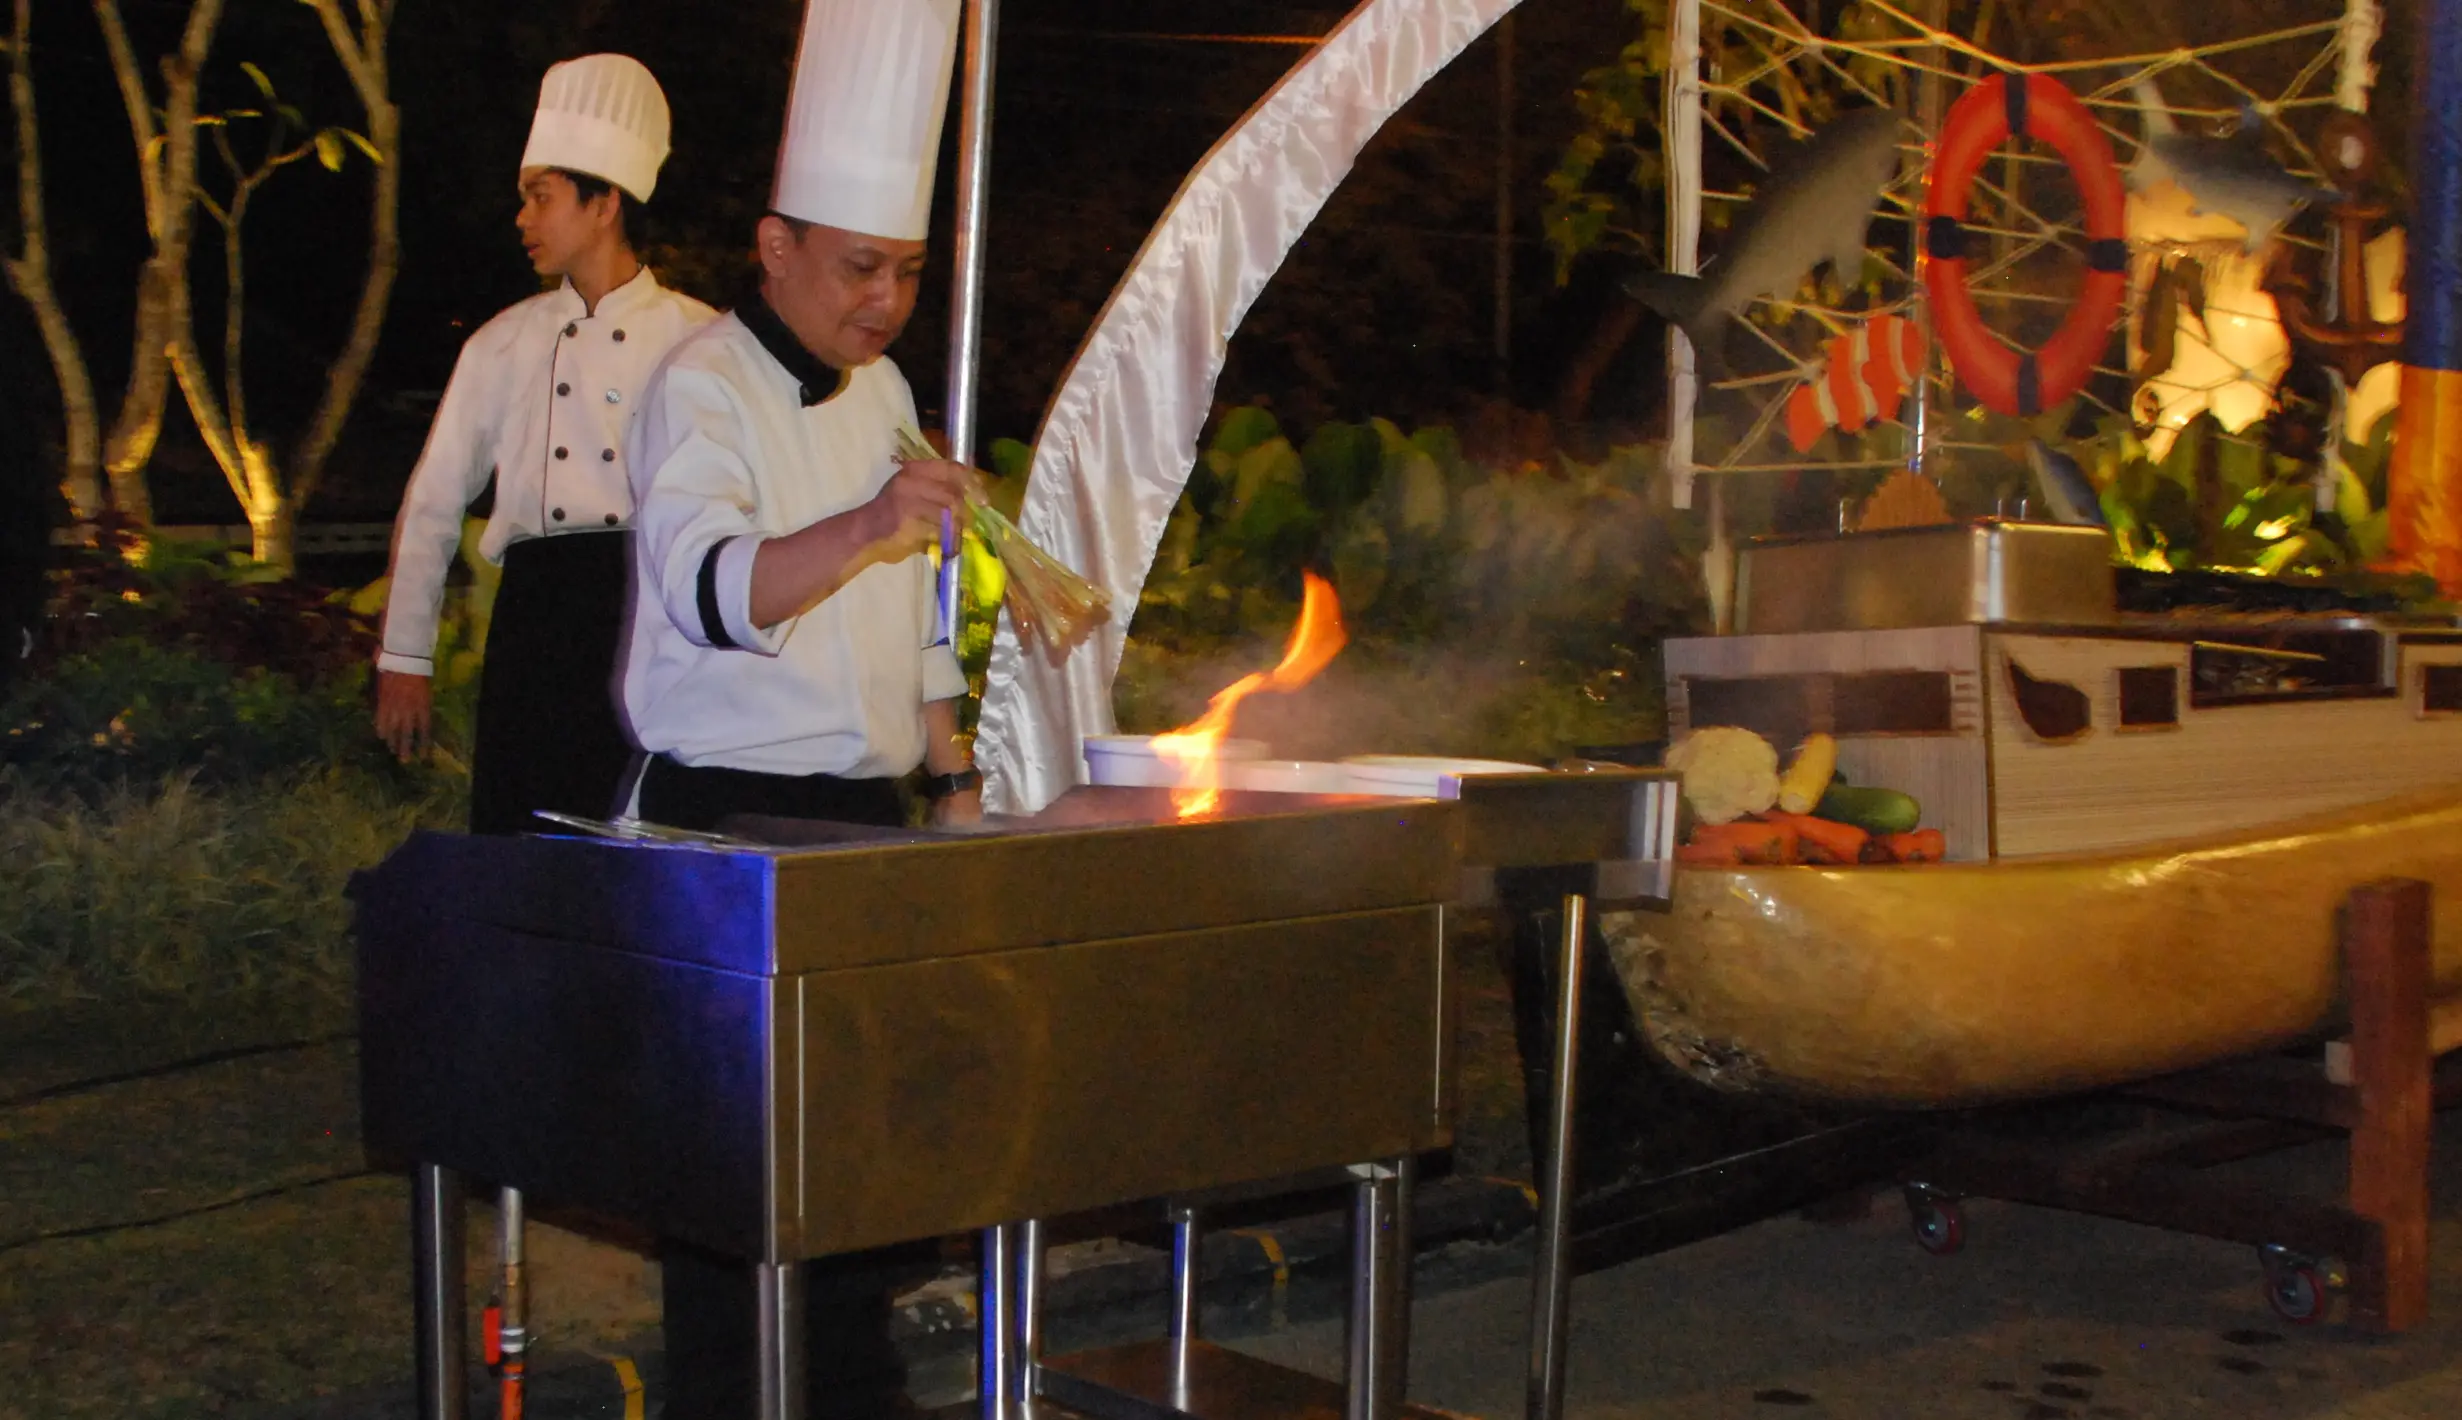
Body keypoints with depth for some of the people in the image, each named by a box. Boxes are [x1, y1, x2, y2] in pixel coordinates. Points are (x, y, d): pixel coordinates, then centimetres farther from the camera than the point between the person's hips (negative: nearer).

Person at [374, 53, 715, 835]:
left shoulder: (696, 340, 4)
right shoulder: (505, 344, 13)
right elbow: (432, 504, 16)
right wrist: (404, 658, 13)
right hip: (535, 615, 2)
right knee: (518, 832, -1)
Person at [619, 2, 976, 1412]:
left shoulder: (882, 393, 14)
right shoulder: (706, 386, -11)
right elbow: (713, 590, -30)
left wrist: (954, 768, 19)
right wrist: (868, 524, -45)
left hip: (864, 811, 8)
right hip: (730, 814, -7)